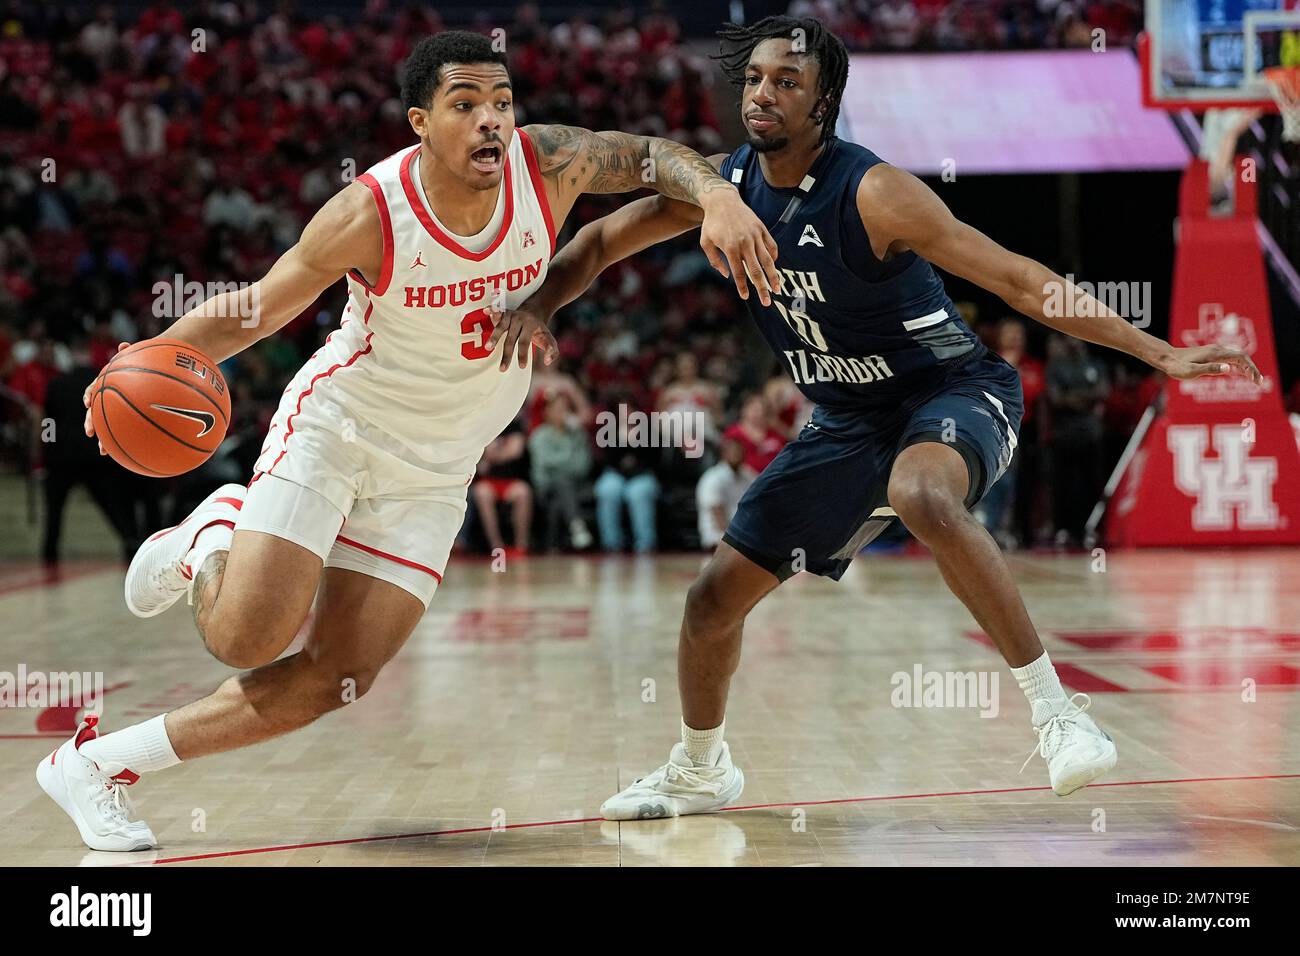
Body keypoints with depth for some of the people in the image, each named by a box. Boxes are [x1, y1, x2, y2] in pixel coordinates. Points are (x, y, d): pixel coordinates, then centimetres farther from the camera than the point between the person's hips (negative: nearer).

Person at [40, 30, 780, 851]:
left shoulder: (547, 165, -15)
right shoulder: (369, 215, -23)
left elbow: (652, 154, -1)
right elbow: (253, 311, -11)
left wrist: (720, 198, -23)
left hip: (435, 469, 4)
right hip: (334, 427, -4)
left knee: (335, 680, -1)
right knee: (250, 640, -19)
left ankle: (99, 766, 11)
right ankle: (212, 537, 16)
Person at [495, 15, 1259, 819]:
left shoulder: (874, 193, -23)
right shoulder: (719, 187, -6)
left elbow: (1019, 279, -24)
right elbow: (601, 242, 7)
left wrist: (1159, 353, -28)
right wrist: (535, 309, -12)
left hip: (954, 392, -6)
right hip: (849, 422, 6)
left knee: (920, 495, -42)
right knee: (716, 597, 5)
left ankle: (1056, 708, -32)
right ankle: (699, 773, 33)